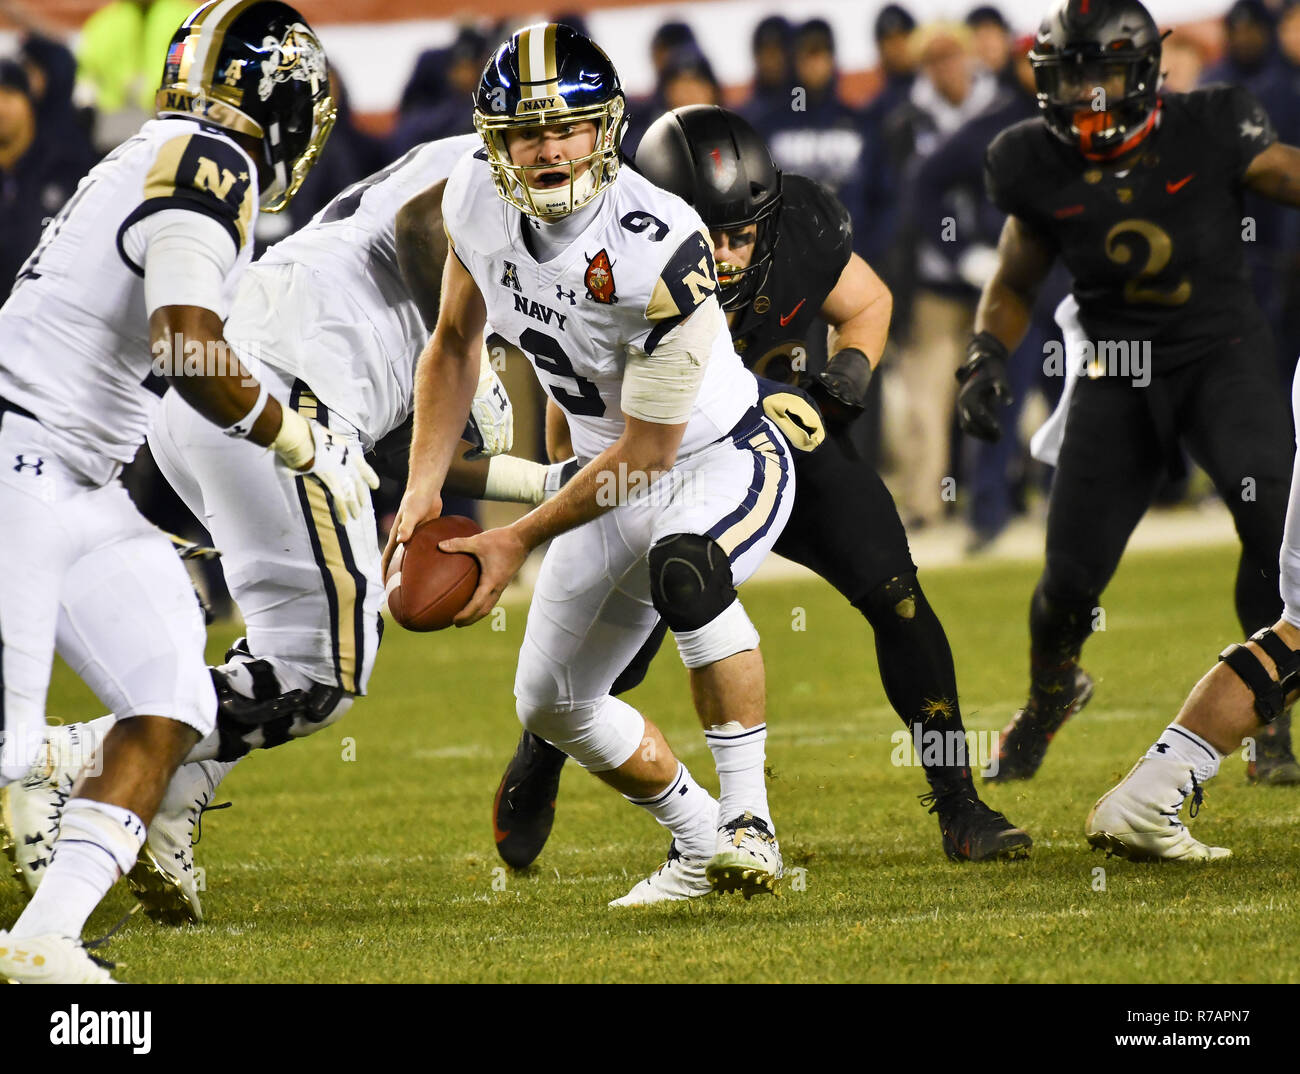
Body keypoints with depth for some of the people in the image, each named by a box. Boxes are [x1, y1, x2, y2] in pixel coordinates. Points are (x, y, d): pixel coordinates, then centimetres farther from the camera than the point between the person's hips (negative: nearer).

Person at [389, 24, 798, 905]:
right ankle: (698, 848, 32)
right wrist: (424, 489, -3)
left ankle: (747, 818, -27)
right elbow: (455, 343, 6)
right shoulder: (476, 201, -13)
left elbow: (653, 447, -25)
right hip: (615, 477, 7)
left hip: (722, 460, -7)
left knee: (685, 572, -40)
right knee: (554, 706, 11)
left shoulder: (661, 251, -33)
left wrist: (518, 542, -19)